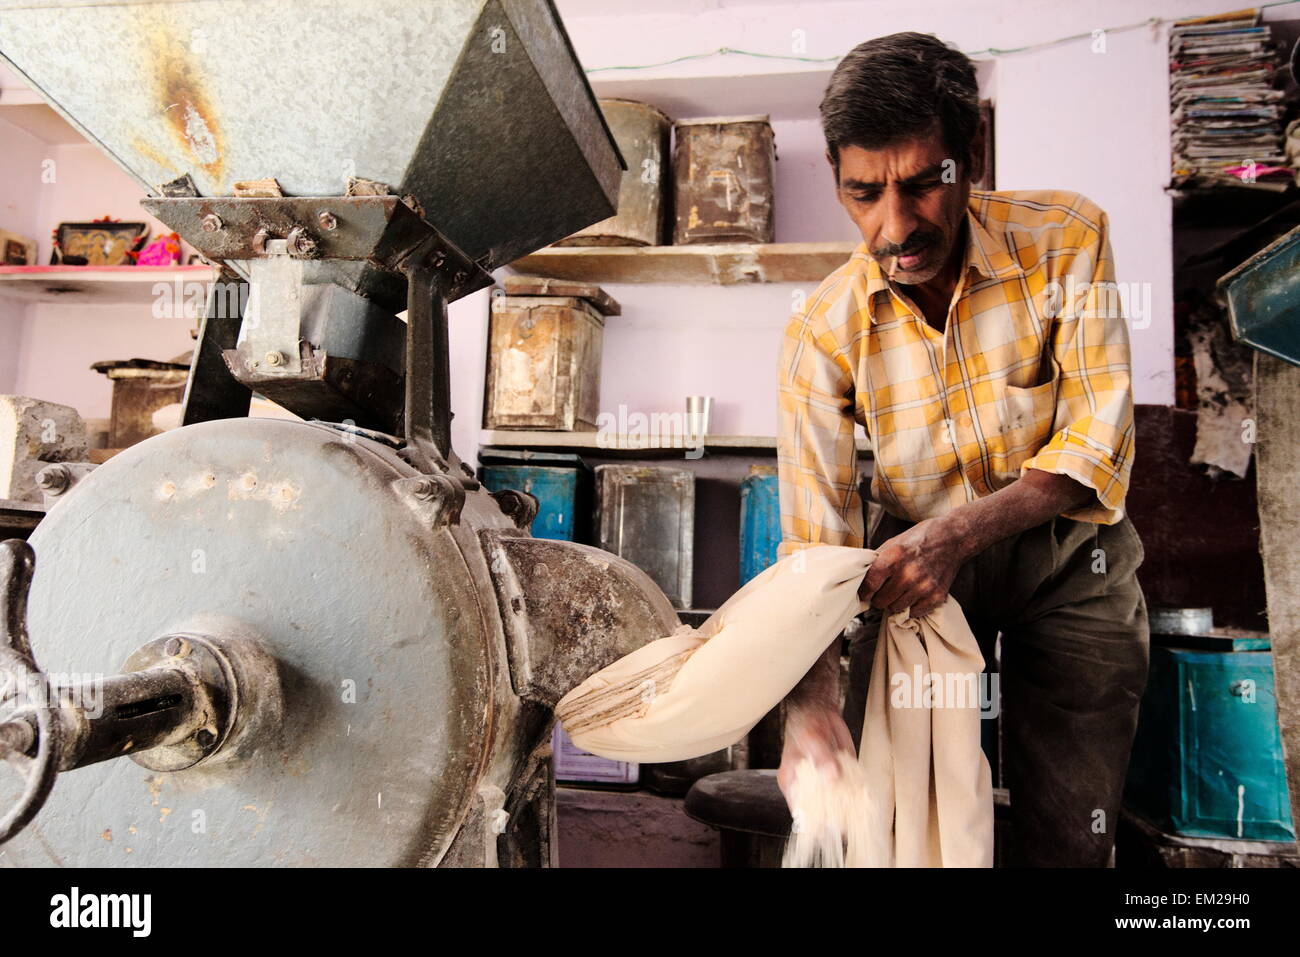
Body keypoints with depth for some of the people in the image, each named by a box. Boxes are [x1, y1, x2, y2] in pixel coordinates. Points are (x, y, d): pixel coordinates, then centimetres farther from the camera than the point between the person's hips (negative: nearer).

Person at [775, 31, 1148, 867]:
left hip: (1067, 553, 0)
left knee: (1069, 830, 6)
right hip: (919, 552, 0)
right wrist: (810, 701, -37)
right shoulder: (822, 335, -19)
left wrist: (958, 532, -35)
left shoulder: (1065, 236, -18)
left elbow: (1099, 443, -20)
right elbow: (815, 538, -22)